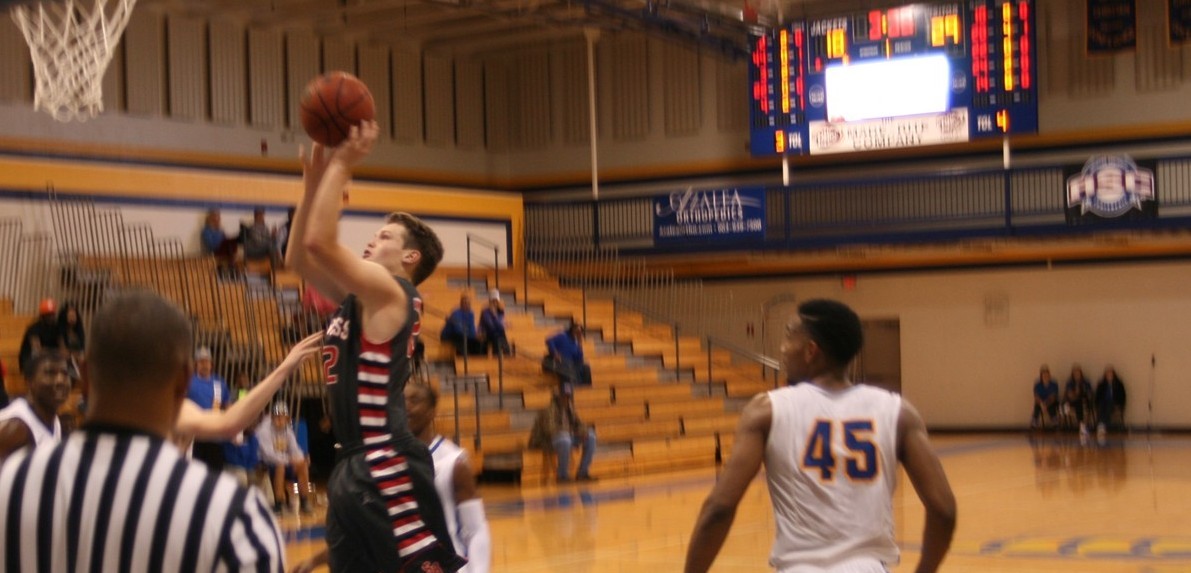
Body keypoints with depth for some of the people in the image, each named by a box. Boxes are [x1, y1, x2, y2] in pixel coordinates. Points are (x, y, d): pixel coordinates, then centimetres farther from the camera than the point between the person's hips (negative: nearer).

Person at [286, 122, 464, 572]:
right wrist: (315, 180, 12)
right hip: (353, 468, 10)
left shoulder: (389, 293, -9)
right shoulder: (360, 297, 17)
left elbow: (320, 242, -20)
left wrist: (342, 164, -12)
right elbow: (298, 257, 18)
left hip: (388, 470, -10)